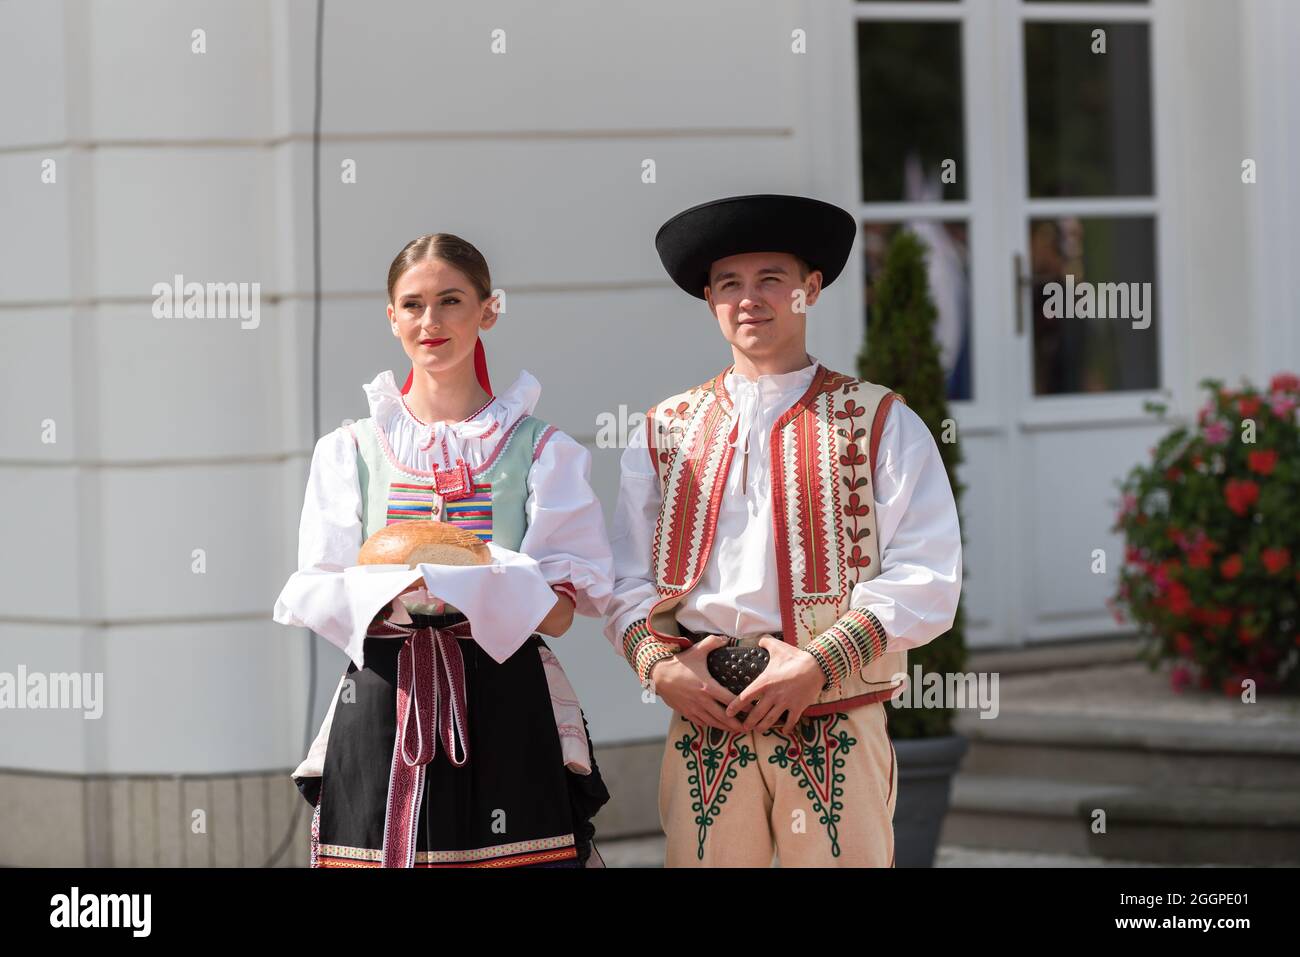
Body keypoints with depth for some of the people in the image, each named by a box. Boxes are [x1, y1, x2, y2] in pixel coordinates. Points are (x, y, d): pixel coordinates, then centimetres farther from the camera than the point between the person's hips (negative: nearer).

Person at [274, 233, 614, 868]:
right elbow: (319, 600, 2)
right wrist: (397, 594, -20)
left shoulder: (542, 450, 8)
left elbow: (560, 611, -2)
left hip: (506, 706, -1)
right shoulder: (350, 450, 12)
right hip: (382, 711, 1)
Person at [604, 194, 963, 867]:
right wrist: (659, 662, -7)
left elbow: (925, 577, -4)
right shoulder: (665, 432, 16)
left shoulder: (881, 425, 6)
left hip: (837, 732, -2)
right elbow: (627, 577, 13)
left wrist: (818, 664, -15)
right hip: (704, 720, 2)